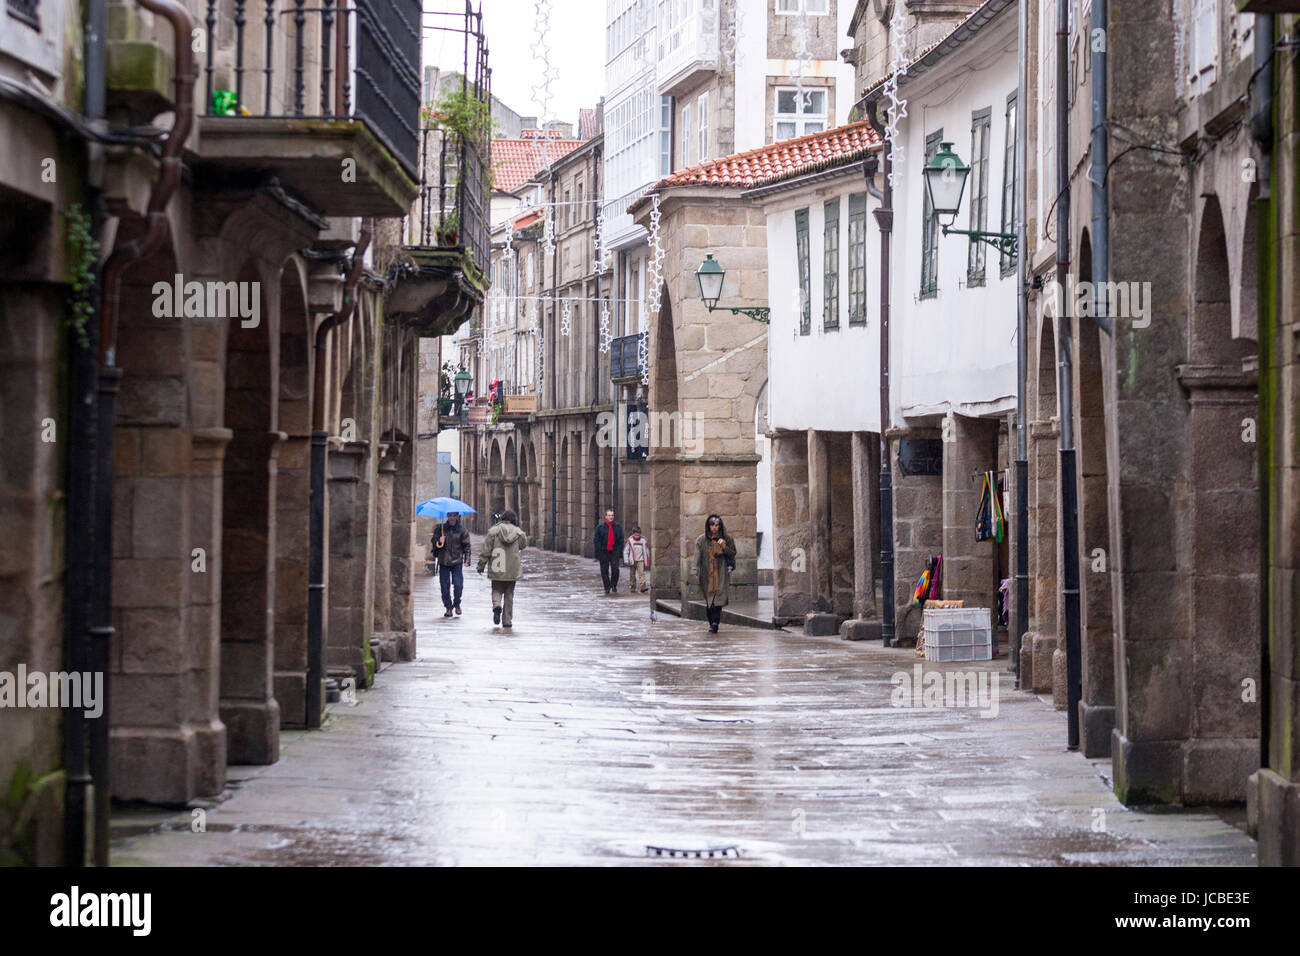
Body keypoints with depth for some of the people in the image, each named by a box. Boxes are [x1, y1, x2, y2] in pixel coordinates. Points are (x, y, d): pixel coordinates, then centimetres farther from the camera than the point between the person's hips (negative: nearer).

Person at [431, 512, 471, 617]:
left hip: (457, 561, -1)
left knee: (458, 585, -8)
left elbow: (466, 545, 3)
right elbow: (434, 540, 8)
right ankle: (448, 607, 12)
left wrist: (466, 559, -6)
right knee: (445, 586, 1)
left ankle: (457, 604, 15)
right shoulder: (440, 528, 5)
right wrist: (438, 542, -15)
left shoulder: (462, 529, 2)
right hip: (443, 561, 1)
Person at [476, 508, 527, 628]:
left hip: (497, 569, -1)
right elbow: (524, 544, 17)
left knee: (497, 590, 13)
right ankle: (507, 620, 12)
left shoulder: (493, 531, -7)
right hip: (512, 569, 1)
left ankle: (496, 605, -18)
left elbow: (486, 551, -6)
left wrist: (481, 566, 3)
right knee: (509, 595, 11)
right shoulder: (518, 532, -2)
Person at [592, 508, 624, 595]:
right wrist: (598, 553, -4)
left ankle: (614, 585, 10)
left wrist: (620, 551, 1)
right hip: (603, 552, 0)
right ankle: (607, 588, 12)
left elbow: (621, 540, 10)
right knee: (604, 571, 2)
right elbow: (596, 540, 3)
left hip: (614, 552, 0)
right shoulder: (600, 527, 2)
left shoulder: (618, 526, 7)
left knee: (615, 569, -10)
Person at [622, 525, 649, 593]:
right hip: (632, 561, 0)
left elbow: (646, 551, 12)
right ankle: (632, 587, 20)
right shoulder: (630, 541, -3)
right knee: (632, 574, 8)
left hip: (640, 560, 0)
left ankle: (642, 587, -21)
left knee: (641, 573, -14)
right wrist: (626, 561, -6)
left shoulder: (643, 541, 3)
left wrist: (647, 562, 13)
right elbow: (625, 551, 0)